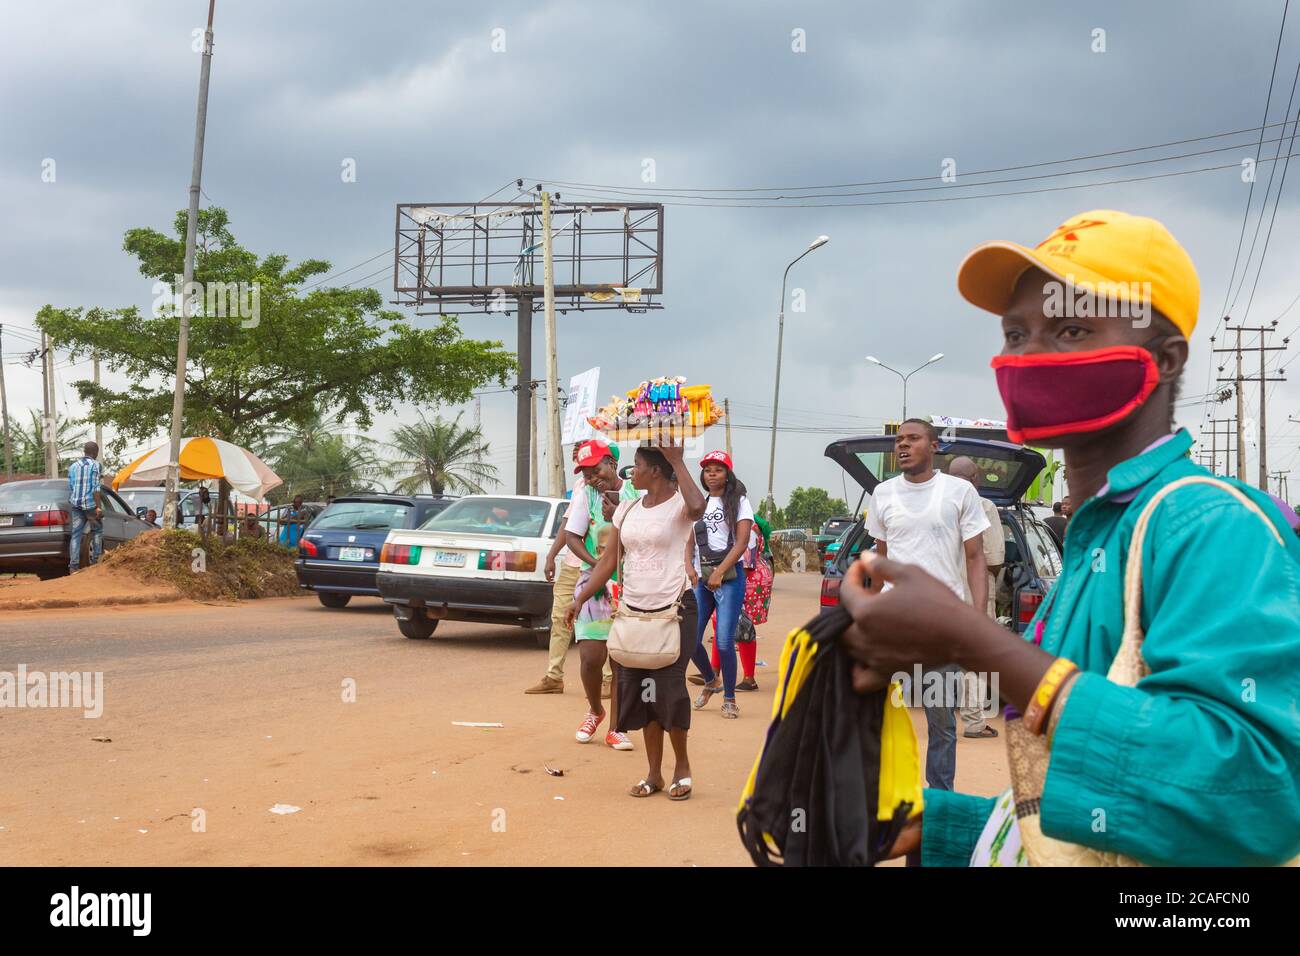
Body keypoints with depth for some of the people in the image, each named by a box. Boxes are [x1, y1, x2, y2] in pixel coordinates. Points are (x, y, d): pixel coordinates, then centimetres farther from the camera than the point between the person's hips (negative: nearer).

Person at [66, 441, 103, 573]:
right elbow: (96, 488, -13)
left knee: (76, 534, 4)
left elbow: (70, 487, 17)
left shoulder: (73, 466, 12)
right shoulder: (95, 465, -6)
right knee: (97, 530, 14)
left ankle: (73, 566, -4)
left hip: (75, 503, 5)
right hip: (90, 503, -5)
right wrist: (99, 507, -14)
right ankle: (95, 560, 11)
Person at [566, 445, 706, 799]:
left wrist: (678, 462, -26)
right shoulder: (627, 509, 11)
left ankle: (682, 767, 12)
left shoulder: (678, 504, -8)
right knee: (642, 689, 6)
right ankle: (653, 772, 15)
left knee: (668, 687, -6)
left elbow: (697, 508, -35)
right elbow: (608, 561, 12)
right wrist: (580, 598, 3)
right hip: (633, 609, 6)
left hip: (674, 608, -6)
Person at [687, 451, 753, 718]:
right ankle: (711, 681, 28)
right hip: (700, 577, 4)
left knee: (724, 641, -9)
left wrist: (719, 572, -14)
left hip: (729, 577, -4)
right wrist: (690, 569, -6)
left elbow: (742, 542, -7)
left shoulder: (738, 502, 2)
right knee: (690, 638, 1)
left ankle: (729, 699, 5)